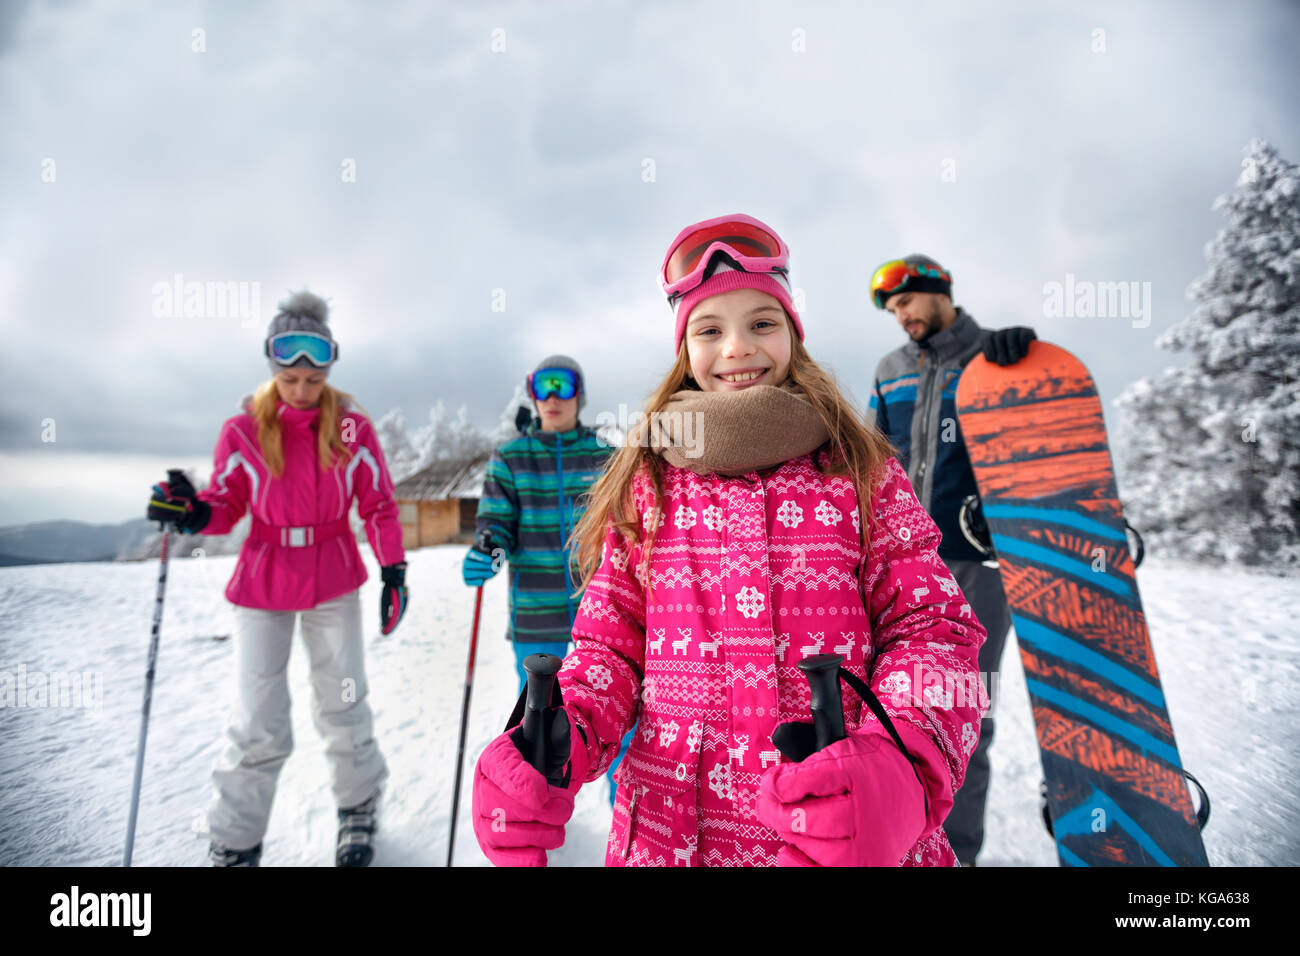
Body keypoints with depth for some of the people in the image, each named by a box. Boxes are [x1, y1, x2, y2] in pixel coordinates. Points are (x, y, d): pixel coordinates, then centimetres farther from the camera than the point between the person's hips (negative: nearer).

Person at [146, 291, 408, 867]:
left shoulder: (351, 428, -6)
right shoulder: (243, 430, -7)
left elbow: (379, 506, -1)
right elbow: (227, 506, 0)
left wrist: (393, 573, -4)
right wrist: (191, 512, -21)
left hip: (335, 585, 1)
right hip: (263, 586, 0)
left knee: (342, 710, 11)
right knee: (258, 728, 0)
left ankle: (359, 809, 35)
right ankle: (234, 845, 22)